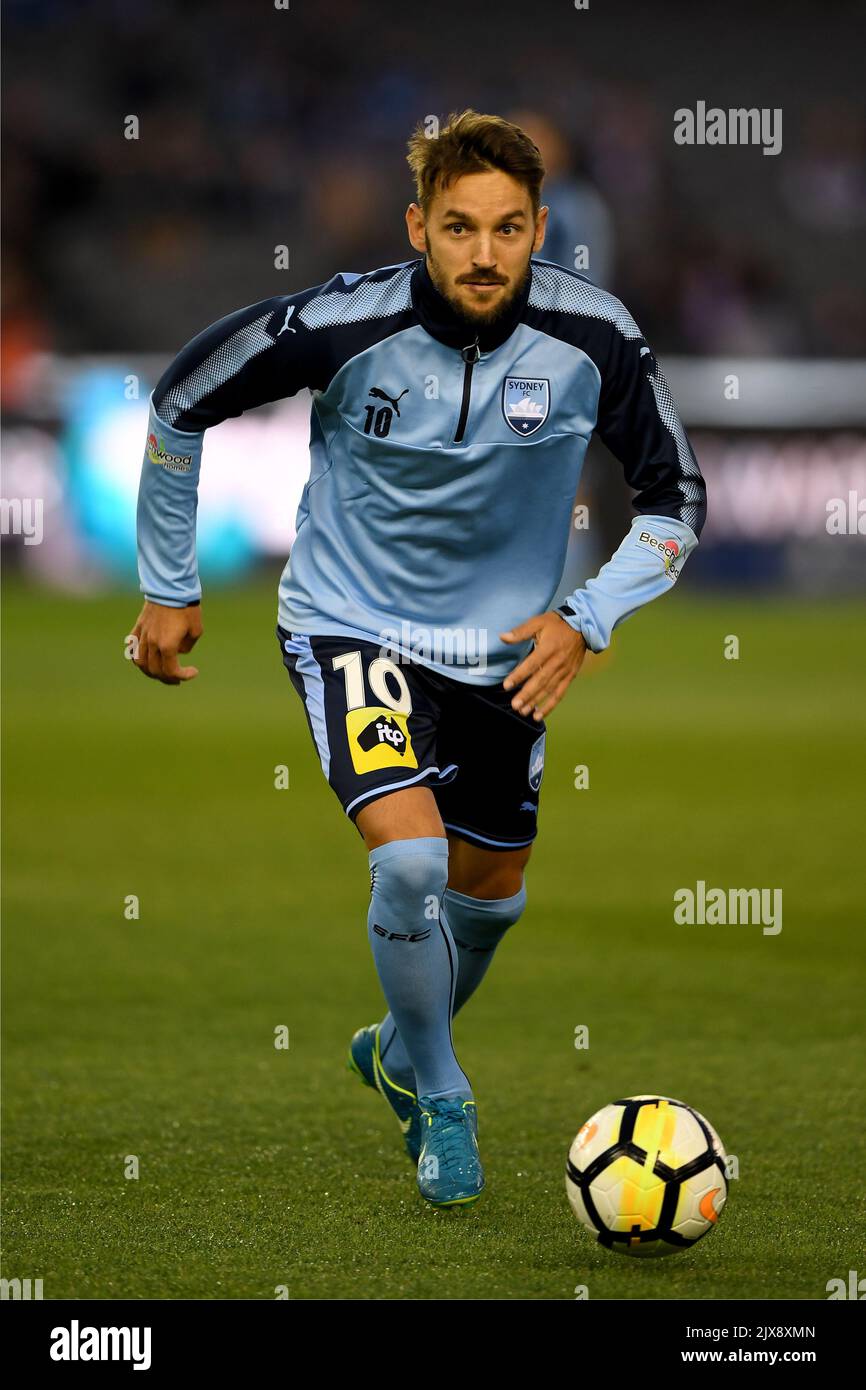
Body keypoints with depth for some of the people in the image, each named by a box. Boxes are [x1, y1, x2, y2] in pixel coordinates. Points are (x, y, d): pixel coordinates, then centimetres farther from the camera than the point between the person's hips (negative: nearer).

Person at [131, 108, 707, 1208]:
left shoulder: (592, 339, -18)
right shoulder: (343, 325, -24)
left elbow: (675, 499, -5)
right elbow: (179, 403, -7)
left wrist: (587, 621, -19)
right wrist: (167, 586, -1)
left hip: (503, 649, 4)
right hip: (351, 626, -4)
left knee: (490, 891, 18)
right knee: (410, 858, -24)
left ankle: (401, 1053, 50)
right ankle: (439, 1098, 1)